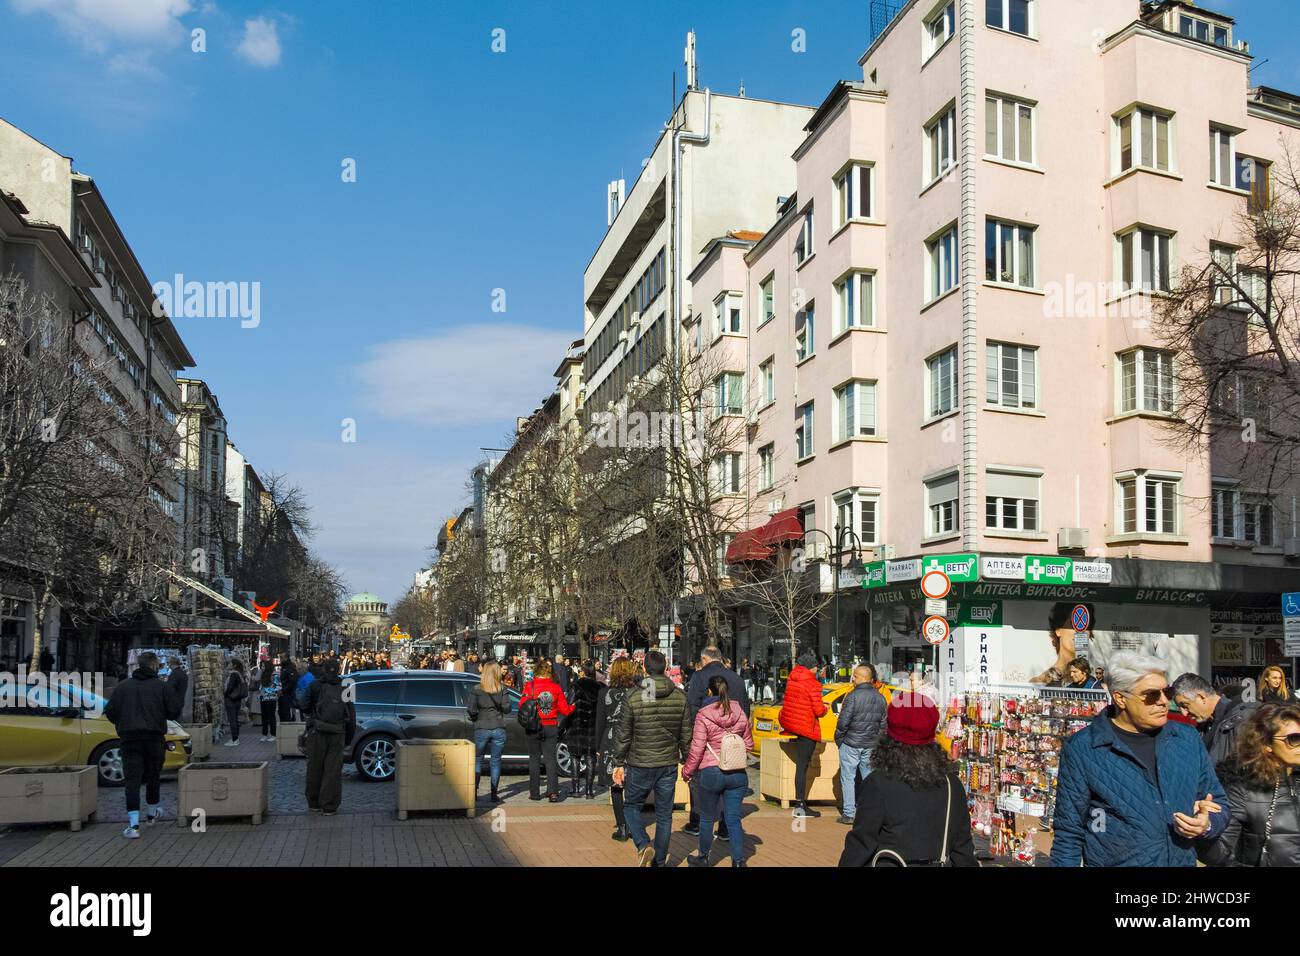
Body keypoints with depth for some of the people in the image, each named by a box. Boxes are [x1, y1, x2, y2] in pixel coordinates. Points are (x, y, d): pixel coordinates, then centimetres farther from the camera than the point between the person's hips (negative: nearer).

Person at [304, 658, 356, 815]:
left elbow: (306, 707, 0)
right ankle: (329, 806, 6)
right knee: (333, 770, 6)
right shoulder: (344, 687, 8)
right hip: (338, 735, 2)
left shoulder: (316, 685, -2)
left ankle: (314, 804, 20)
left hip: (318, 732, -2)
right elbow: (352, 715, 9)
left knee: (315, 768, 11)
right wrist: (349, 737, 16)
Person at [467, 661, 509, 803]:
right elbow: (506, 708, -4)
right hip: (498, 729, 1)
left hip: (481, 729, 0)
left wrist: (474, 718, 10)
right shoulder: (501, 689, -2)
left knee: (477, 760, 13)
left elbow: (471, 709, -9)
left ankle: (474, 792, 6)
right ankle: (494, 794, 6)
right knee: (496, 761, 7)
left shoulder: (476, 689, -5)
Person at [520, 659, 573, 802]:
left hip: (534, 727, -1)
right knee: (550, 758, 5)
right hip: (551, 727, 1)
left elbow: (522, 705, -11)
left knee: (534, 759, 10)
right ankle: (553, 791, -6)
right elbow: (565, 710, 0)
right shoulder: (556, 687, -3)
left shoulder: (530, 686, -9)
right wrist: (573, 706, 21)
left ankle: (534, 792, 12)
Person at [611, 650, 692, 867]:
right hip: (668, 764, 3)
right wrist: (686, 759, 16)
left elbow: (622, 734, -6)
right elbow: (686, 734, 3)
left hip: (640, 764, -3)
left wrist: (619, 763, 3)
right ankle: (659, 861, 21)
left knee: (632, 807, 16)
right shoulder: (680, 696, -3)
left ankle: (643, 846, -5)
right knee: (664, 815, 14)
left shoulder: (634, 697, -12)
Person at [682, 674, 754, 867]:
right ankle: (739, 860, 3)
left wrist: (687, 772, 3)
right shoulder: (740, 713, 1)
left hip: (710, 772, -3)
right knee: (734, 819, 7)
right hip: (738, 773, 3)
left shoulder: (703, 715, -11)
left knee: (707, 818, 14)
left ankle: (703, 858, 28)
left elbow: (696, 750, -10)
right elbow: (749, 744, 11)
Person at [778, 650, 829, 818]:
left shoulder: (791, 678, 6)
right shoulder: (812, 683, -16)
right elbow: (819, 711, -15)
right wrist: (823, 708, 7)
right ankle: (800, 806, -4)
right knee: (802, 765, -5)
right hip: (806, 727, -7)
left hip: (788, 721, 7)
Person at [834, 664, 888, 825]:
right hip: (871, 745, 6)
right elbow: (883, 724, 10)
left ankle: (849, 814, 3)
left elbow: (843, 722, -15)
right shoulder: (880, 698, 5)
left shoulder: (853, 696, -16)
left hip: (851, 744, -6)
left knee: (848, 778, 3)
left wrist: (838, 739, -1)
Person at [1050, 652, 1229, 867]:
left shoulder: (1187, 739, 0)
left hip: (1184, 860, 4)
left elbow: (1218, 804, 9)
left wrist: (1207, 825, -11)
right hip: (1115, 861, -4)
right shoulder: (1082, 750, -12)